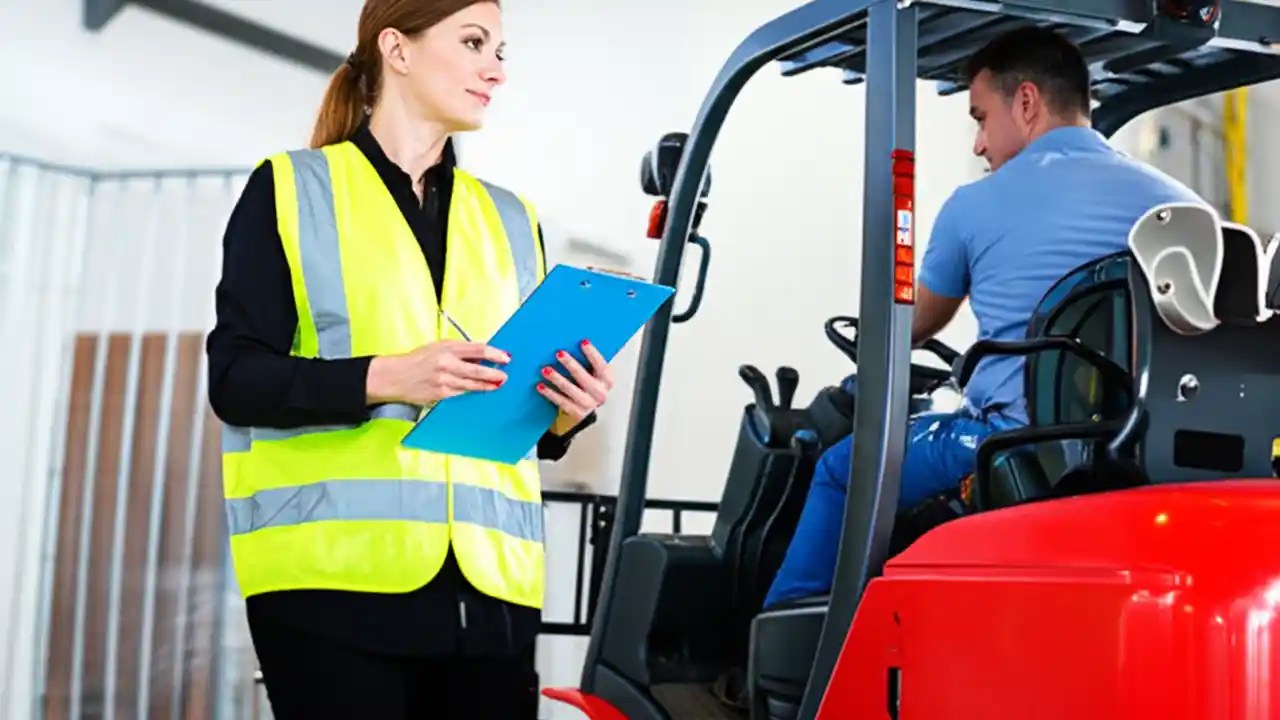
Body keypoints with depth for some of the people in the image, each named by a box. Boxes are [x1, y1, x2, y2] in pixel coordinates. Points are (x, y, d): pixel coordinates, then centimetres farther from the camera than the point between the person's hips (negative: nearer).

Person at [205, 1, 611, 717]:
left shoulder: (510, 219, 19)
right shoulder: (292, 189, 5)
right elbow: (234, 377, -4)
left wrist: (567, 412, -3)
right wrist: (384, 378, -18)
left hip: (487, 581, 4)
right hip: (333, 571, -4)